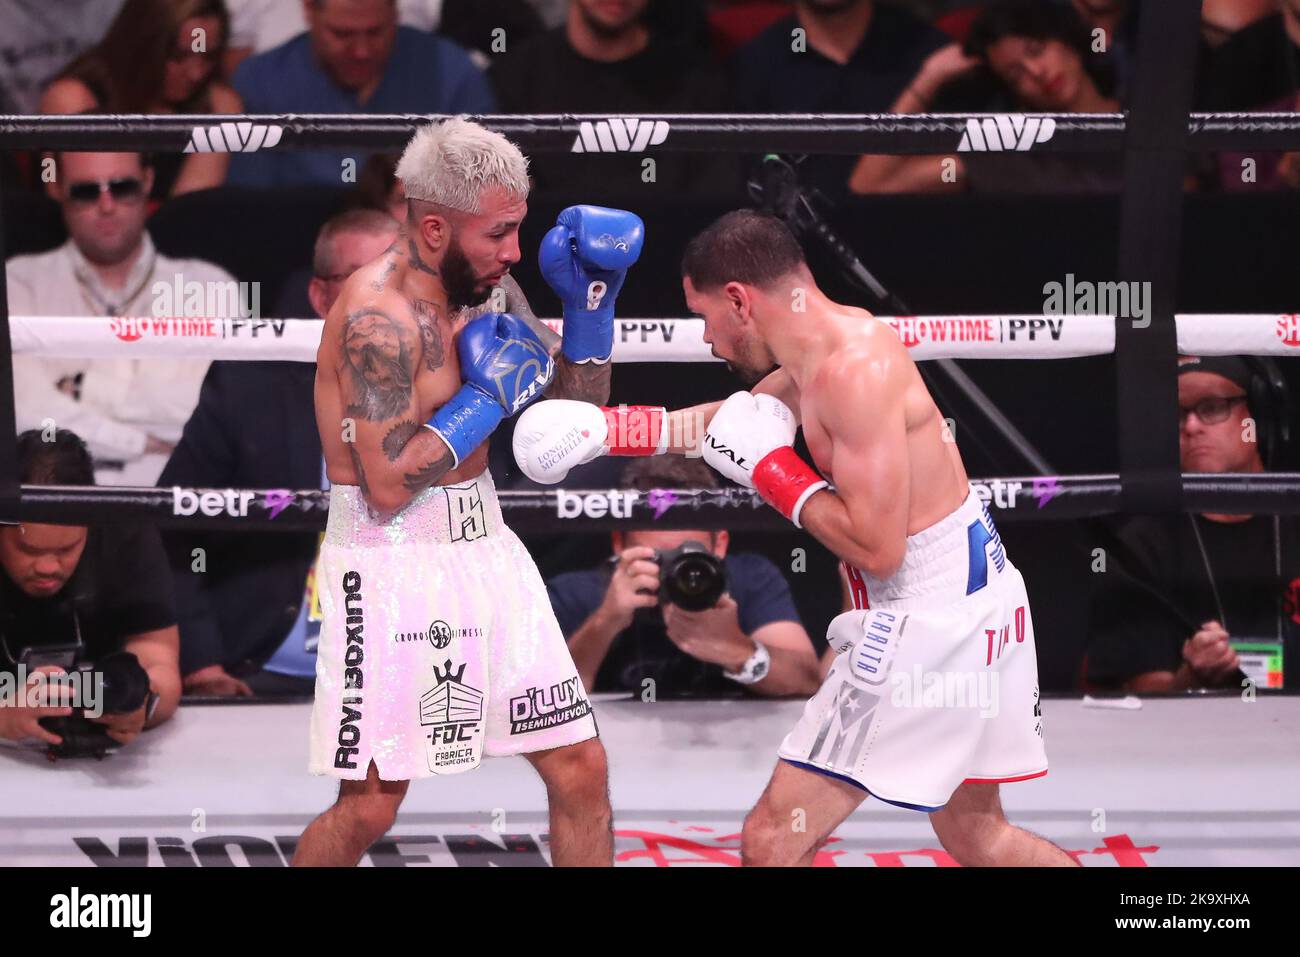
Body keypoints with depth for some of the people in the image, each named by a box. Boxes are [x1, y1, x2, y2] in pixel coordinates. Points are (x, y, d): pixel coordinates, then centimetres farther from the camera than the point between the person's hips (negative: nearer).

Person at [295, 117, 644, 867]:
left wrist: (592, 300, -1)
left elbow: (574, 412, 14)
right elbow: (389, 484, -25)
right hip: (392, 569, -8)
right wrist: (487, 395, -16)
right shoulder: (380, 316, -20)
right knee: (369, 807, -4)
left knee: (581, 770, 5)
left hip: (485, 552, 8)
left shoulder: (479, 288, 6)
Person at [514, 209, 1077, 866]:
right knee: (976, 835, 25)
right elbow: (741, 417, 26)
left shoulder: (853, 370, -22)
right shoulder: (835, 339, 7)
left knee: (772, 843, -7)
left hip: (923, 622, -10)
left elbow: (875, 548, -26)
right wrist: (607, 429, 22)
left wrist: (771, 469, -14)